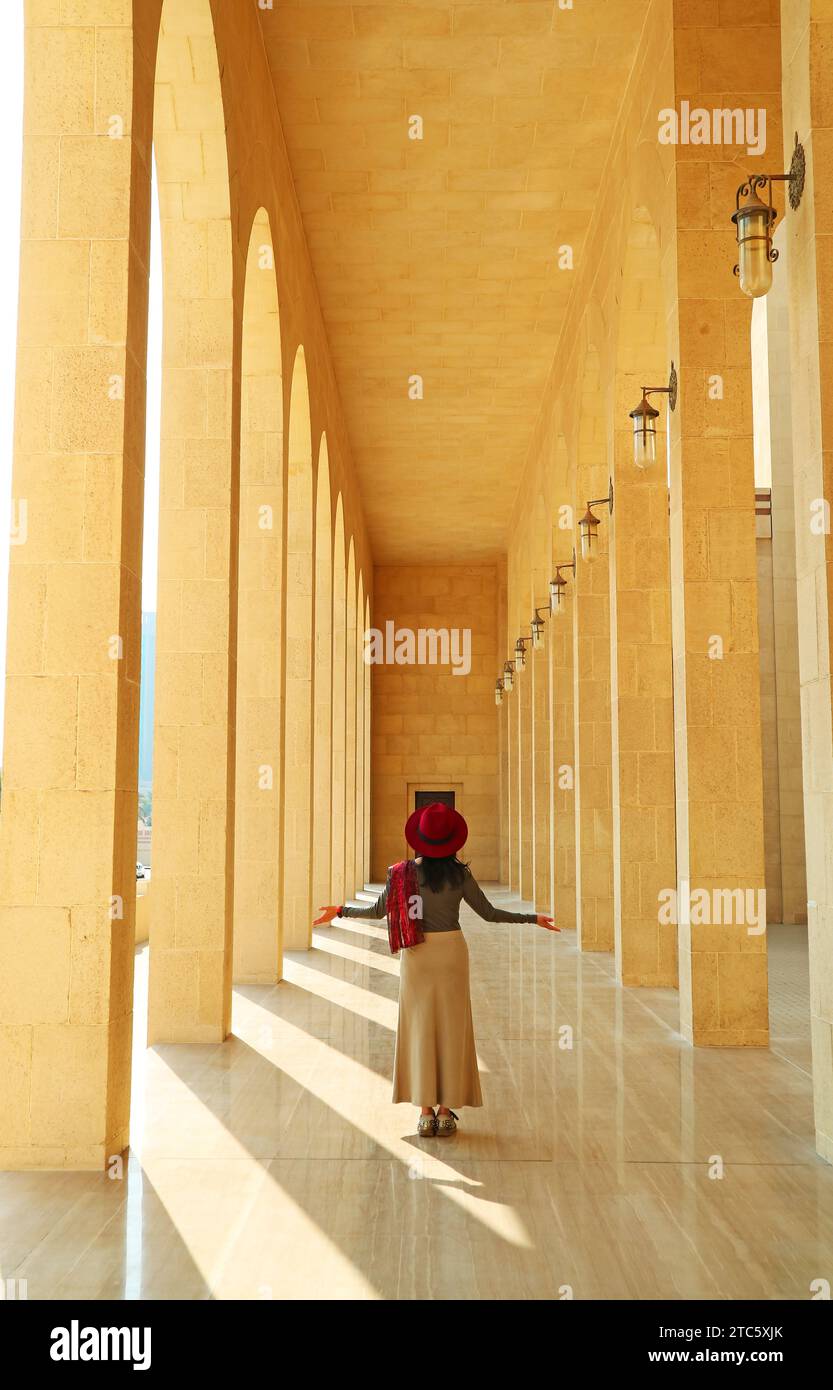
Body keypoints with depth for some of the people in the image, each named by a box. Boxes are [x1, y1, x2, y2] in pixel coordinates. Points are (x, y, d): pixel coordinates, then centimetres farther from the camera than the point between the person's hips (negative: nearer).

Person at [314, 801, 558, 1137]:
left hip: (416, 955, 1)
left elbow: (378, 911, 0)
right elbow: (489, 913, -3)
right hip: (451, 952, 0)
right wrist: (533, 918, 7)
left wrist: (340, 912, 15)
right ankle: (446, 1111, 8)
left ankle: (425, 1112, 6)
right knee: (451, 1028, 6)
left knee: (420, 1028, 6)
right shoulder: (460, 873, -6)